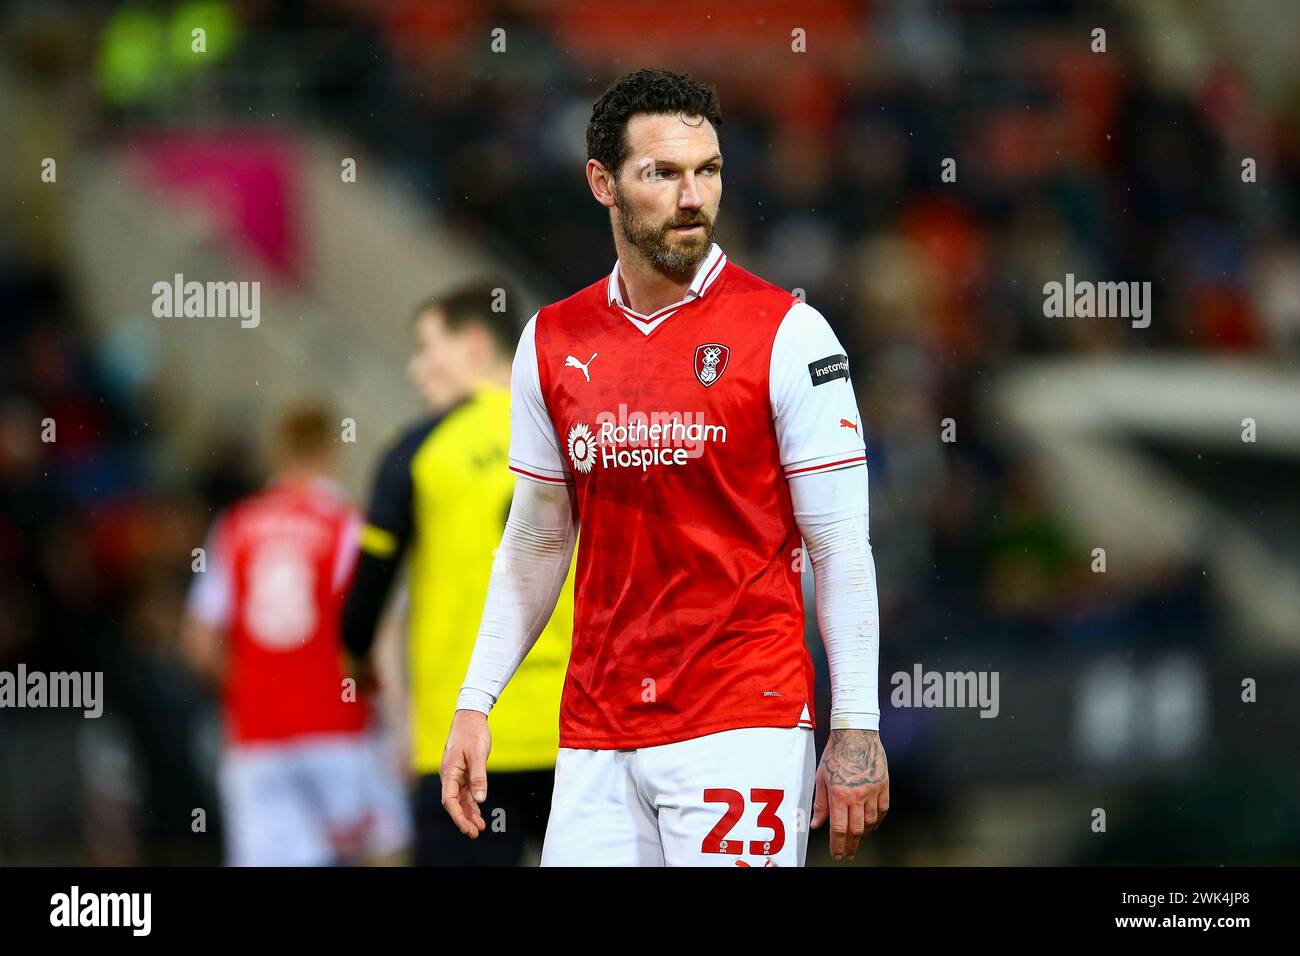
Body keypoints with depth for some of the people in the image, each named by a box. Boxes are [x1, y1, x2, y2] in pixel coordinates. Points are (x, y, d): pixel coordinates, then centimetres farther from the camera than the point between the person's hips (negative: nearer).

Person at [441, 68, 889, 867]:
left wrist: (856, 729, -10)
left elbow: (841, 546, -4)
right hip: (595, 735, 4)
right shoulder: (552, 343, 9)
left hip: (745, 724, -4)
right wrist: (475, 704, 10)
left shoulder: (788, 334, -4)